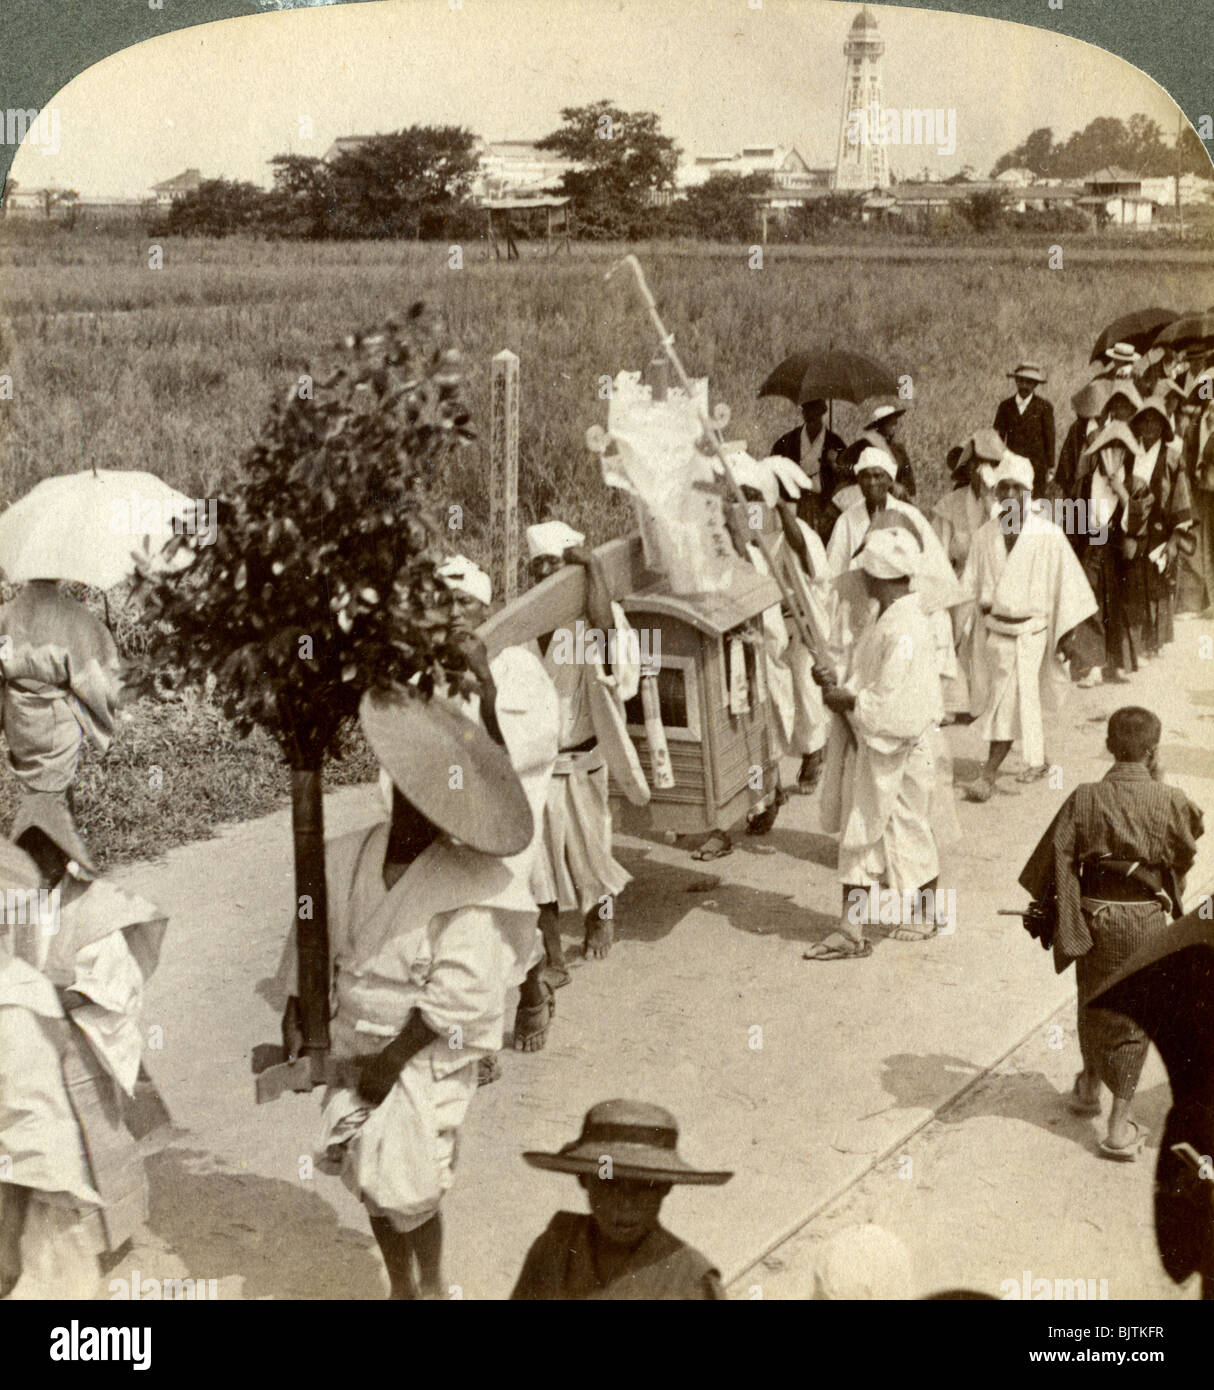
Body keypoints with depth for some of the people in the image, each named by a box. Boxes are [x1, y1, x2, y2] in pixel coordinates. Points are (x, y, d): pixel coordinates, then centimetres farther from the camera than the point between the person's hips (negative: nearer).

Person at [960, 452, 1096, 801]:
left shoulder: (1048, 535, -10)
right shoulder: (986, 536, 1)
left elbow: (1067, 581, -4)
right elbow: (972, 586, 10)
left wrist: (1067, 632, -3)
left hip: (1029, 630, -4)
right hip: (994, 628, 4)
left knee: (1008, 704, -10)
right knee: (1025, 700, 18)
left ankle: (988, 777, -9)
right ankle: (1036, 760, 36)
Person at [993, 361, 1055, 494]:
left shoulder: (1044, 407, 2)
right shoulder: (1005, 406, 9)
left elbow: (1049, 438, 3)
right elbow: (997, 436, 9)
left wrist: (1050, 468, 3)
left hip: (1036, 466, -2)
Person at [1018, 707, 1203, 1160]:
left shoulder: (1085, 798, -10)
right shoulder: (1170, 801, -11)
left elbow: (1057, 859, -8)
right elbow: (1188, 847, 8)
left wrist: (1049, 911, 5)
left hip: (1094, 913, 1)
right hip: (1145, 918, -1)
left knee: (1093, 1004, 22)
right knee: (1133, 1015, 8)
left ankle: (1089, 1086, 43)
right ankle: (1120, 1124, 6)